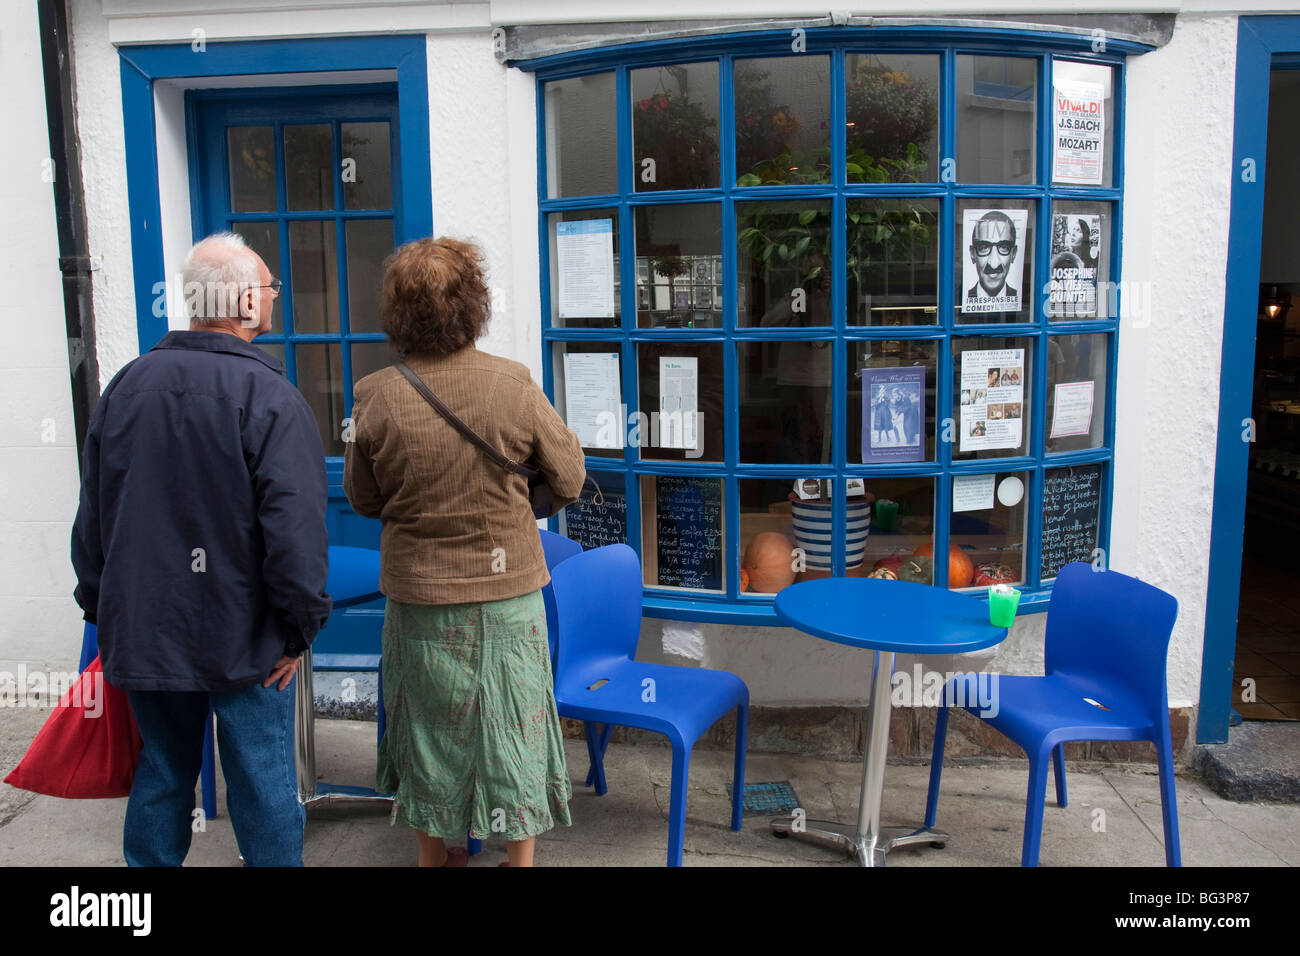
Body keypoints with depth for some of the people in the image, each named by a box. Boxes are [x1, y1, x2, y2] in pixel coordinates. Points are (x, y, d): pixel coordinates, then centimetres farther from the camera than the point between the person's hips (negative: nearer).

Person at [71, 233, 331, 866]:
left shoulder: (127, 385, 3)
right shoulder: (269, 397, -16)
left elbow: (92, 514, 10)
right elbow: (294, 530, -21)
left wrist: (103, 610, 20)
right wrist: (299, 629, -9)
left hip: (141, 631, 6)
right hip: (243, 641, -5)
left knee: (161, 772, 21)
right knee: (262, 786, 8)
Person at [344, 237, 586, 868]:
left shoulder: (375, 397, -13)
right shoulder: (514, 385, -15)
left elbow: (363, 500, 2)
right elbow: (569, 482, -4)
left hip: (417, 593, 1)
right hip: (509, 587, -1)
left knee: (427, 726, 18)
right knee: (512, 726, 15)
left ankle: (434, 856, 35)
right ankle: (520, 857, 29)